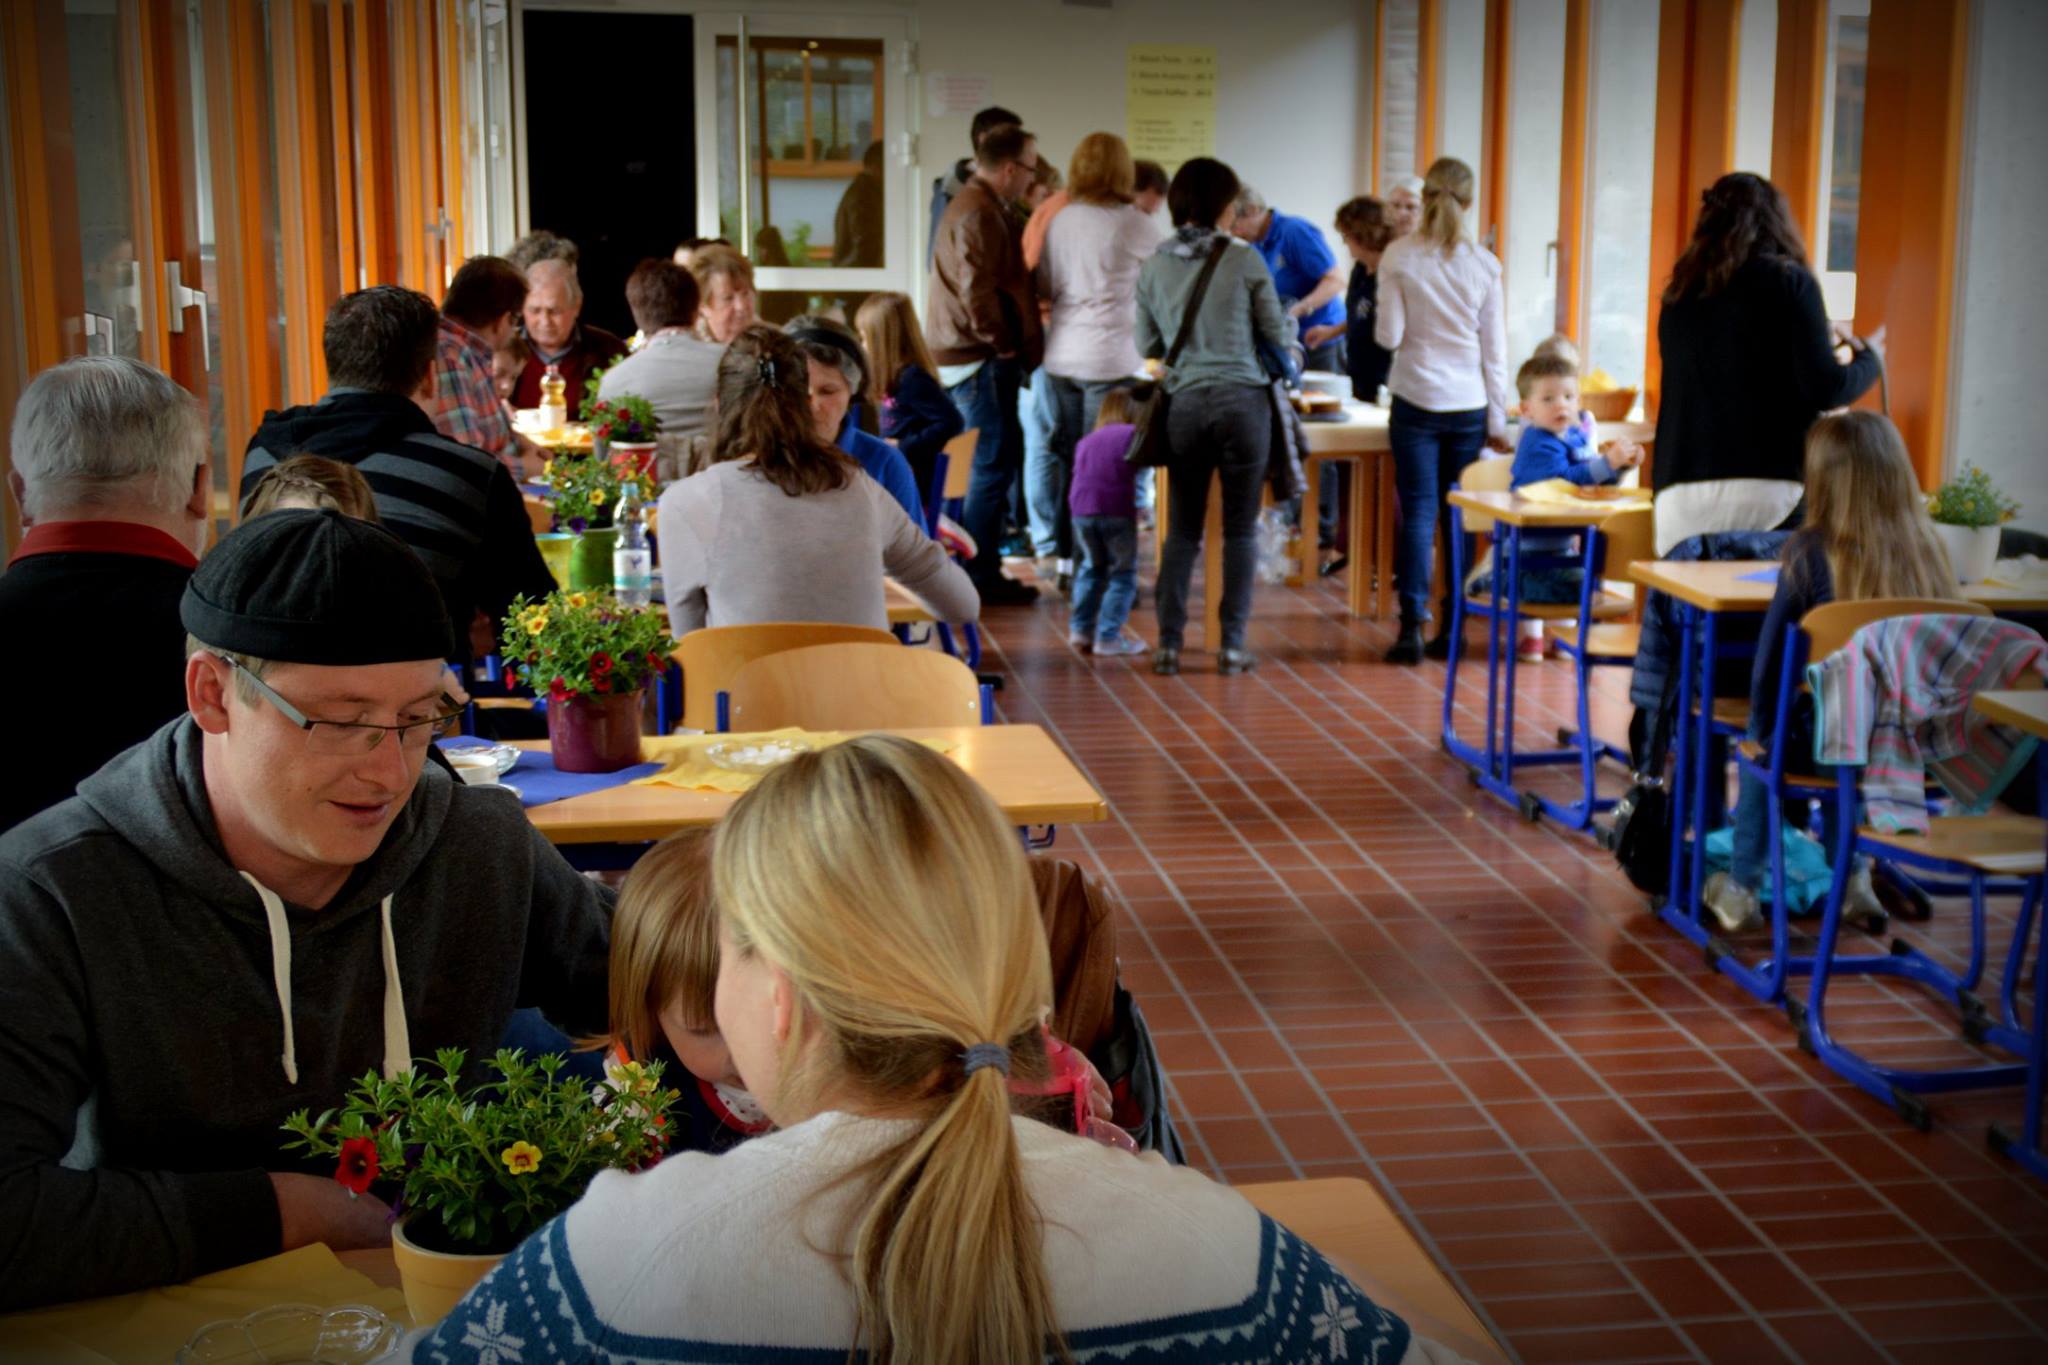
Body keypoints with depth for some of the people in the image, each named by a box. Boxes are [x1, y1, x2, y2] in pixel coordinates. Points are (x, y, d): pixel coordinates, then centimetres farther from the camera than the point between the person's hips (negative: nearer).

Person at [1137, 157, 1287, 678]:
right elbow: (1277, 334, 1)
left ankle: (1169, 644, 7)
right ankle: (1233, 645, 6)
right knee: (1240, 529, 5)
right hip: (1243, 400, -3)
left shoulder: (1154, 268, 4)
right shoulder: (1244, 259, -5)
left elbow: (1147, 345, 10)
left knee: (1182, 531, 10)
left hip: (1185, 404, 3)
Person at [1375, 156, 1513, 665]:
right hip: (1469, 406, 1)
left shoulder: (1399, 257, -5)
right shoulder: (1484, 264, 0)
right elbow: (1494, 348, 4)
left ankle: (1412, 628, -6)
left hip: (1416, 400, -1)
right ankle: (1452, 628, 10)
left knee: (1418, 513, 0)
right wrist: (1498, 420, 10)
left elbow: (1388, 336, -6)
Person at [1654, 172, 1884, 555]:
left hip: (1679, 494, 4)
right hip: (1767, 487, -3)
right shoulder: (1789, 281, 2)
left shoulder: (1678, 294, 14)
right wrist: (1869, 359, 16)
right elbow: (1825, 389, -4)